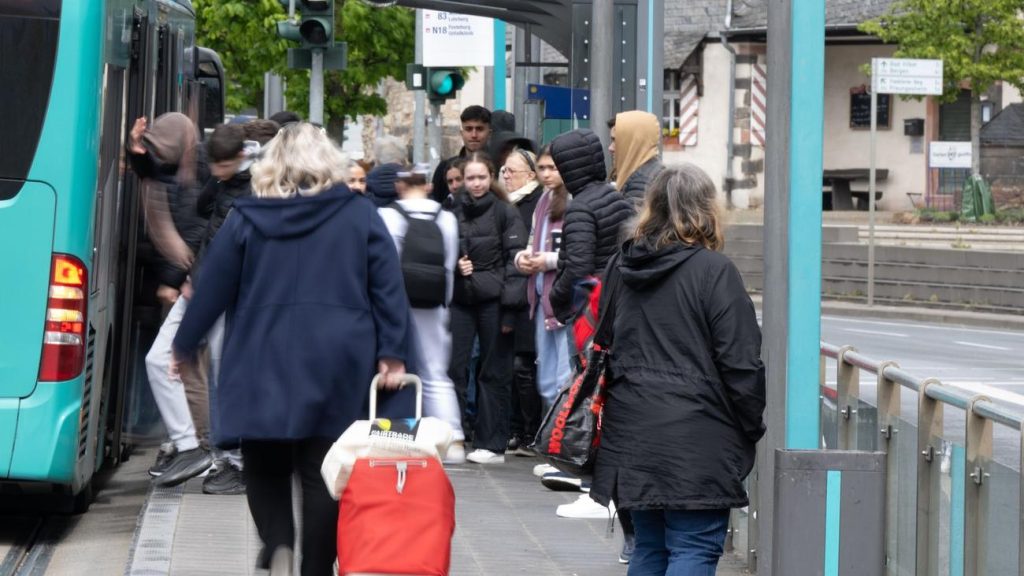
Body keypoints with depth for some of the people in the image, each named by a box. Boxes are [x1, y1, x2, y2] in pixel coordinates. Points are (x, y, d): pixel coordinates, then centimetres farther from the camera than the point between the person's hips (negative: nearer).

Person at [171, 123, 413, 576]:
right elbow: (388, 287, 0)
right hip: (335, 367, 0)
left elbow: (212, 288, 5)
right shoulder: (359, 214, 4)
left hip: (263, 365, 0)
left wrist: (184, 346, 15)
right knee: (322, 472, 5)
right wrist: (392, 352, 2)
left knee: (265, 465, 11)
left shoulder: (246, 218, 3)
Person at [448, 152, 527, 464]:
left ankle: (491, 444, 7)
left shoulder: (506, 213, -1)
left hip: (493, 301, -4)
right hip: (459, 299, 4)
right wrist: (454, 265, -4)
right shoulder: (454, 212, 10)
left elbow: (515, 261, -5)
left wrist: (510, 308, -12)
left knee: (494, 373, 2)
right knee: (453, 368, -1)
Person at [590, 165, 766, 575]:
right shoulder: (714, 271, -10)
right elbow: (741, 364, -11)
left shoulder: (620, 269, 10)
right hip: (696, 441, -6)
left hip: (631, 434, 7)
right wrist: (753, 429, 1)